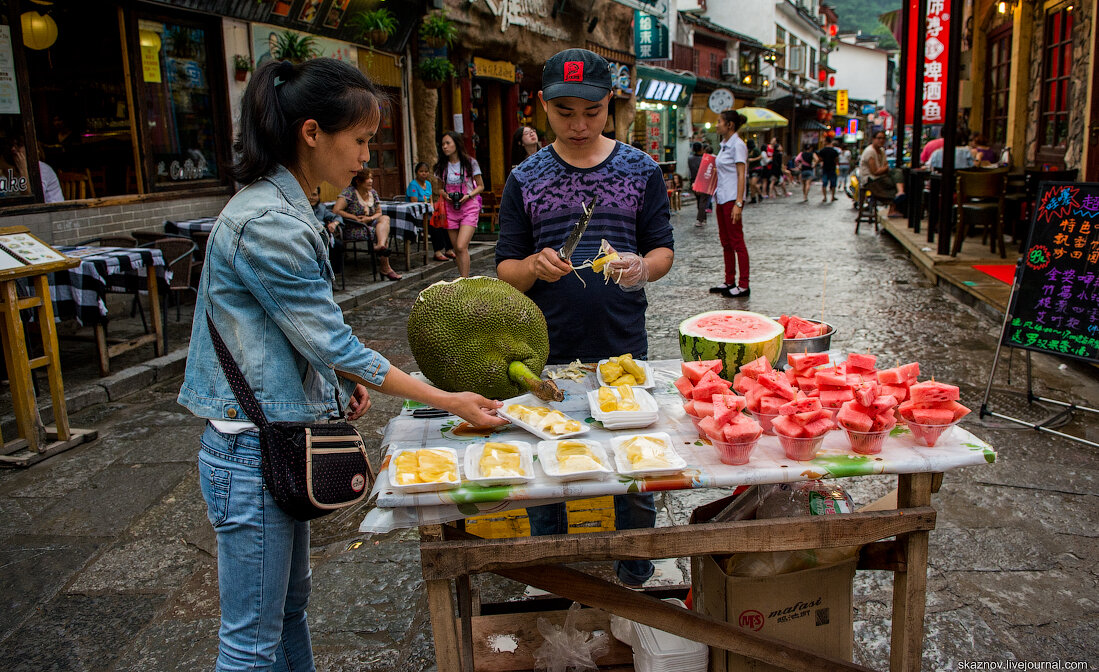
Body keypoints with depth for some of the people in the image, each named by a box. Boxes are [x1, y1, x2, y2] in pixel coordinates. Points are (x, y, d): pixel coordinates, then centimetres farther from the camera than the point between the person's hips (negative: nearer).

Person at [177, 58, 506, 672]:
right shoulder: (268, 223, -23)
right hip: (252, 452, -10)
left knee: (291, 602, 23)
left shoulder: (285, 207, 8)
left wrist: (342, 378, 5)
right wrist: (448, 401, -15)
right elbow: (333, 344, -21)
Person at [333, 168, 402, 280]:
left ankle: (381, 245, -37)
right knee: (384, 233, -24)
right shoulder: (349, 192, -9)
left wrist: (370, 218, -8)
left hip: (368, 225, 7)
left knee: (385, 218, -20)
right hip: (351, 230, -7)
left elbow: (379, 213, 16)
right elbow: (336, 211, -18)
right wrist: (356, 218, -16)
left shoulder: (372, 193, 12)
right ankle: (385, 268, -28)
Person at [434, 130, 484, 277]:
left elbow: (481, 186, 4)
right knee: (456, 249, 8)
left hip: (469, 208, -4)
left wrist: (468, 196, -13)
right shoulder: (441, 166, 7)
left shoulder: (470, 163, -2)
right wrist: (444, 195, -5)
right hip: (450, 210, 4)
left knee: (461, 247, -18)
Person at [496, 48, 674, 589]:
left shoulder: (641, 170, 2)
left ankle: (635, 569, 35)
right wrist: (534, 267, -21)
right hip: (547, 352, 0)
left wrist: (642, 268, -19)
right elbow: (505, 270, 2)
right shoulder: (525, 179, 2)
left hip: (623, 348, 0)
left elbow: (663, 249, 4)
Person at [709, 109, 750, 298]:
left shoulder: (738, 145, -12)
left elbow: (741, 175, -17)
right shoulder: (724, 144, 15)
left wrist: (738, 204, -22)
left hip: (732, 199, -9)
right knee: (726, 243, 12)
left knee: (737, 242, -5)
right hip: (722, 198, 9)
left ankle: (743, 286, -1)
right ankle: (729, 282, 20)